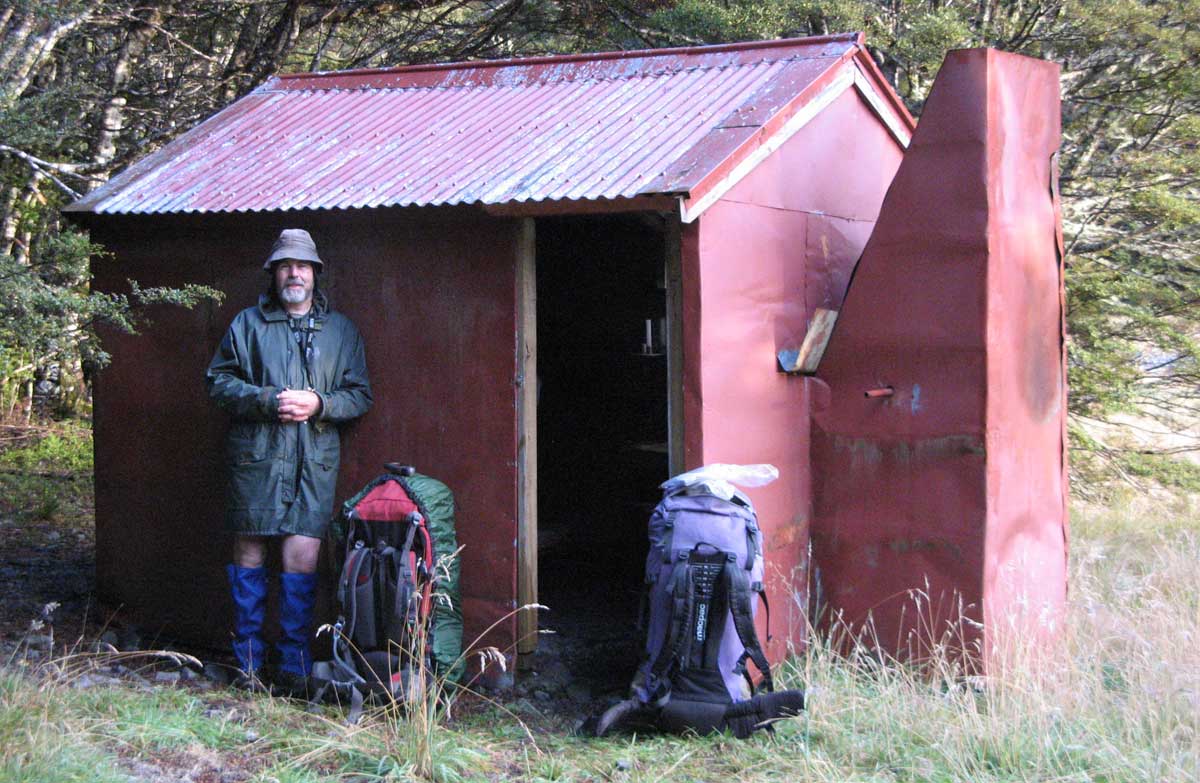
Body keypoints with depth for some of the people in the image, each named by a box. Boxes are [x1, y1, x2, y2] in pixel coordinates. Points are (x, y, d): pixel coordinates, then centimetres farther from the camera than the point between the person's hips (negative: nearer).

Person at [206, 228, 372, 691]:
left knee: (302, 557, -6)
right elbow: (218, 380, 6)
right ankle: (249, 661, 14)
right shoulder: (248, 324, 10)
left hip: (314, 461, 0)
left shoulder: (341, 330, 13)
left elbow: (360, 395, 12)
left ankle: (295, 664, 5)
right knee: (249, 552, 3)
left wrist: (319, 404, -8)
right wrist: (266, 400, -9)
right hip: (255, 456, 0)